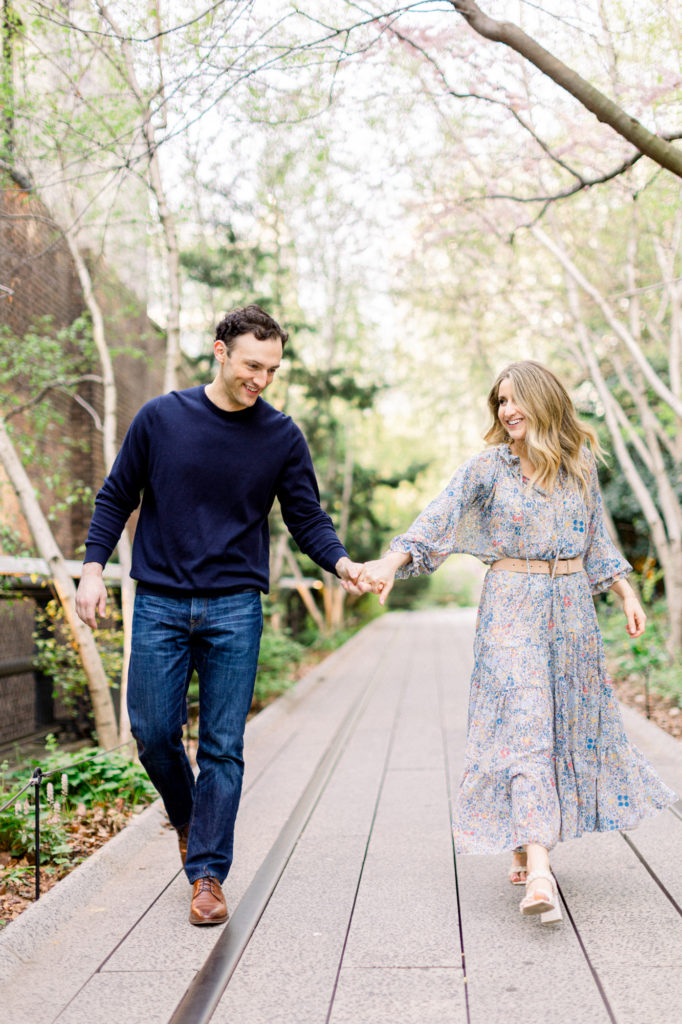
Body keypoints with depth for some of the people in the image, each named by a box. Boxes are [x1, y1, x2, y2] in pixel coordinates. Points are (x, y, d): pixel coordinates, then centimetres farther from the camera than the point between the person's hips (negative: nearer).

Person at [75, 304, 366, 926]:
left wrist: (340, 562, -15)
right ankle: (186, 818, 33)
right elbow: (117, 497, 9)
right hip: (160, 604, 1)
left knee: (223, 746, 0)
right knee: (153, 730, 3)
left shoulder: (282, 437, 2)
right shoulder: (161, 418, 1)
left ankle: (208, 874, 12)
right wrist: (94, 567, -1)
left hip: (235, 609, 0)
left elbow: (307, 517, 4)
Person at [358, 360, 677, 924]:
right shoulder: (488, 467, -1)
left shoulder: (580, 466, 8)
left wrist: (626, 593, 12)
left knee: (573, 721, 8)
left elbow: (597, 540, 16)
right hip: (512, 607, -4)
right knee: (523, 724, -12)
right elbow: (437, 519, -9)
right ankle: (538, 870, -17)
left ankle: (527, 841, 25)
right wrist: (392, 562, -22)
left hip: (572, 607, 4)